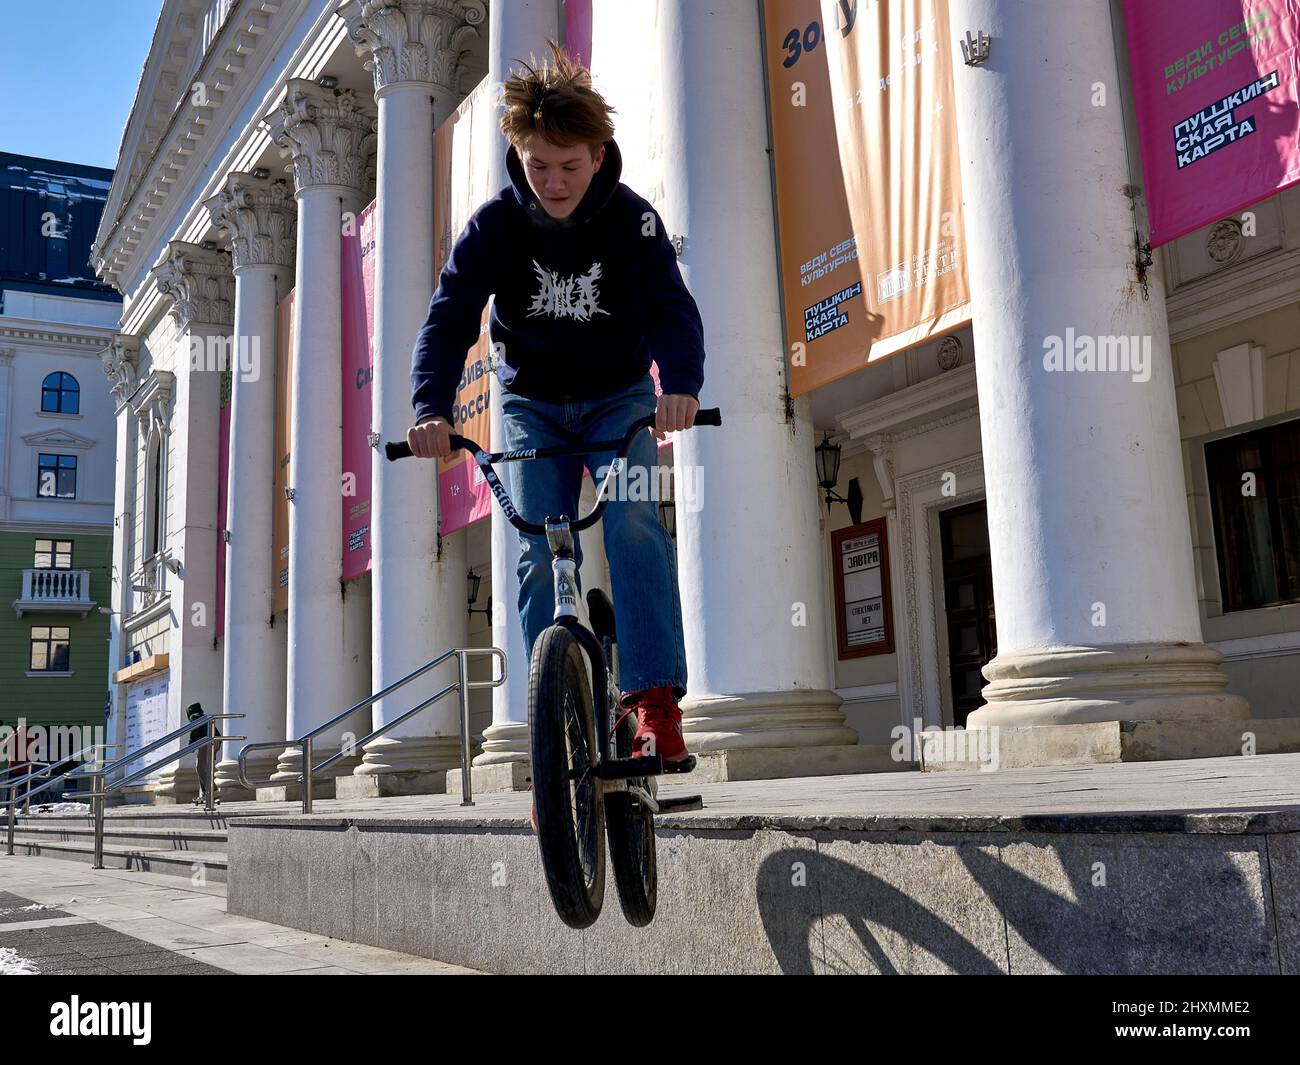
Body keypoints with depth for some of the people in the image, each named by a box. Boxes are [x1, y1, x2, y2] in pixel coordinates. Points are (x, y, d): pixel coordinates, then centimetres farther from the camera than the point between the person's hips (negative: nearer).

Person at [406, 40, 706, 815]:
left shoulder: (632, 219, -16)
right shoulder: (496, 225, -14)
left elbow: (671, 307, -29)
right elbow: (451, 315, -23)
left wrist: (680, 385, -50)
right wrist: (432, 407, -42)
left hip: (619, 398, -1)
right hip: (532, 406, 1)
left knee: (633, 523, -25)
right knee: (542, 559, -10)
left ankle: (657, 701, -23)